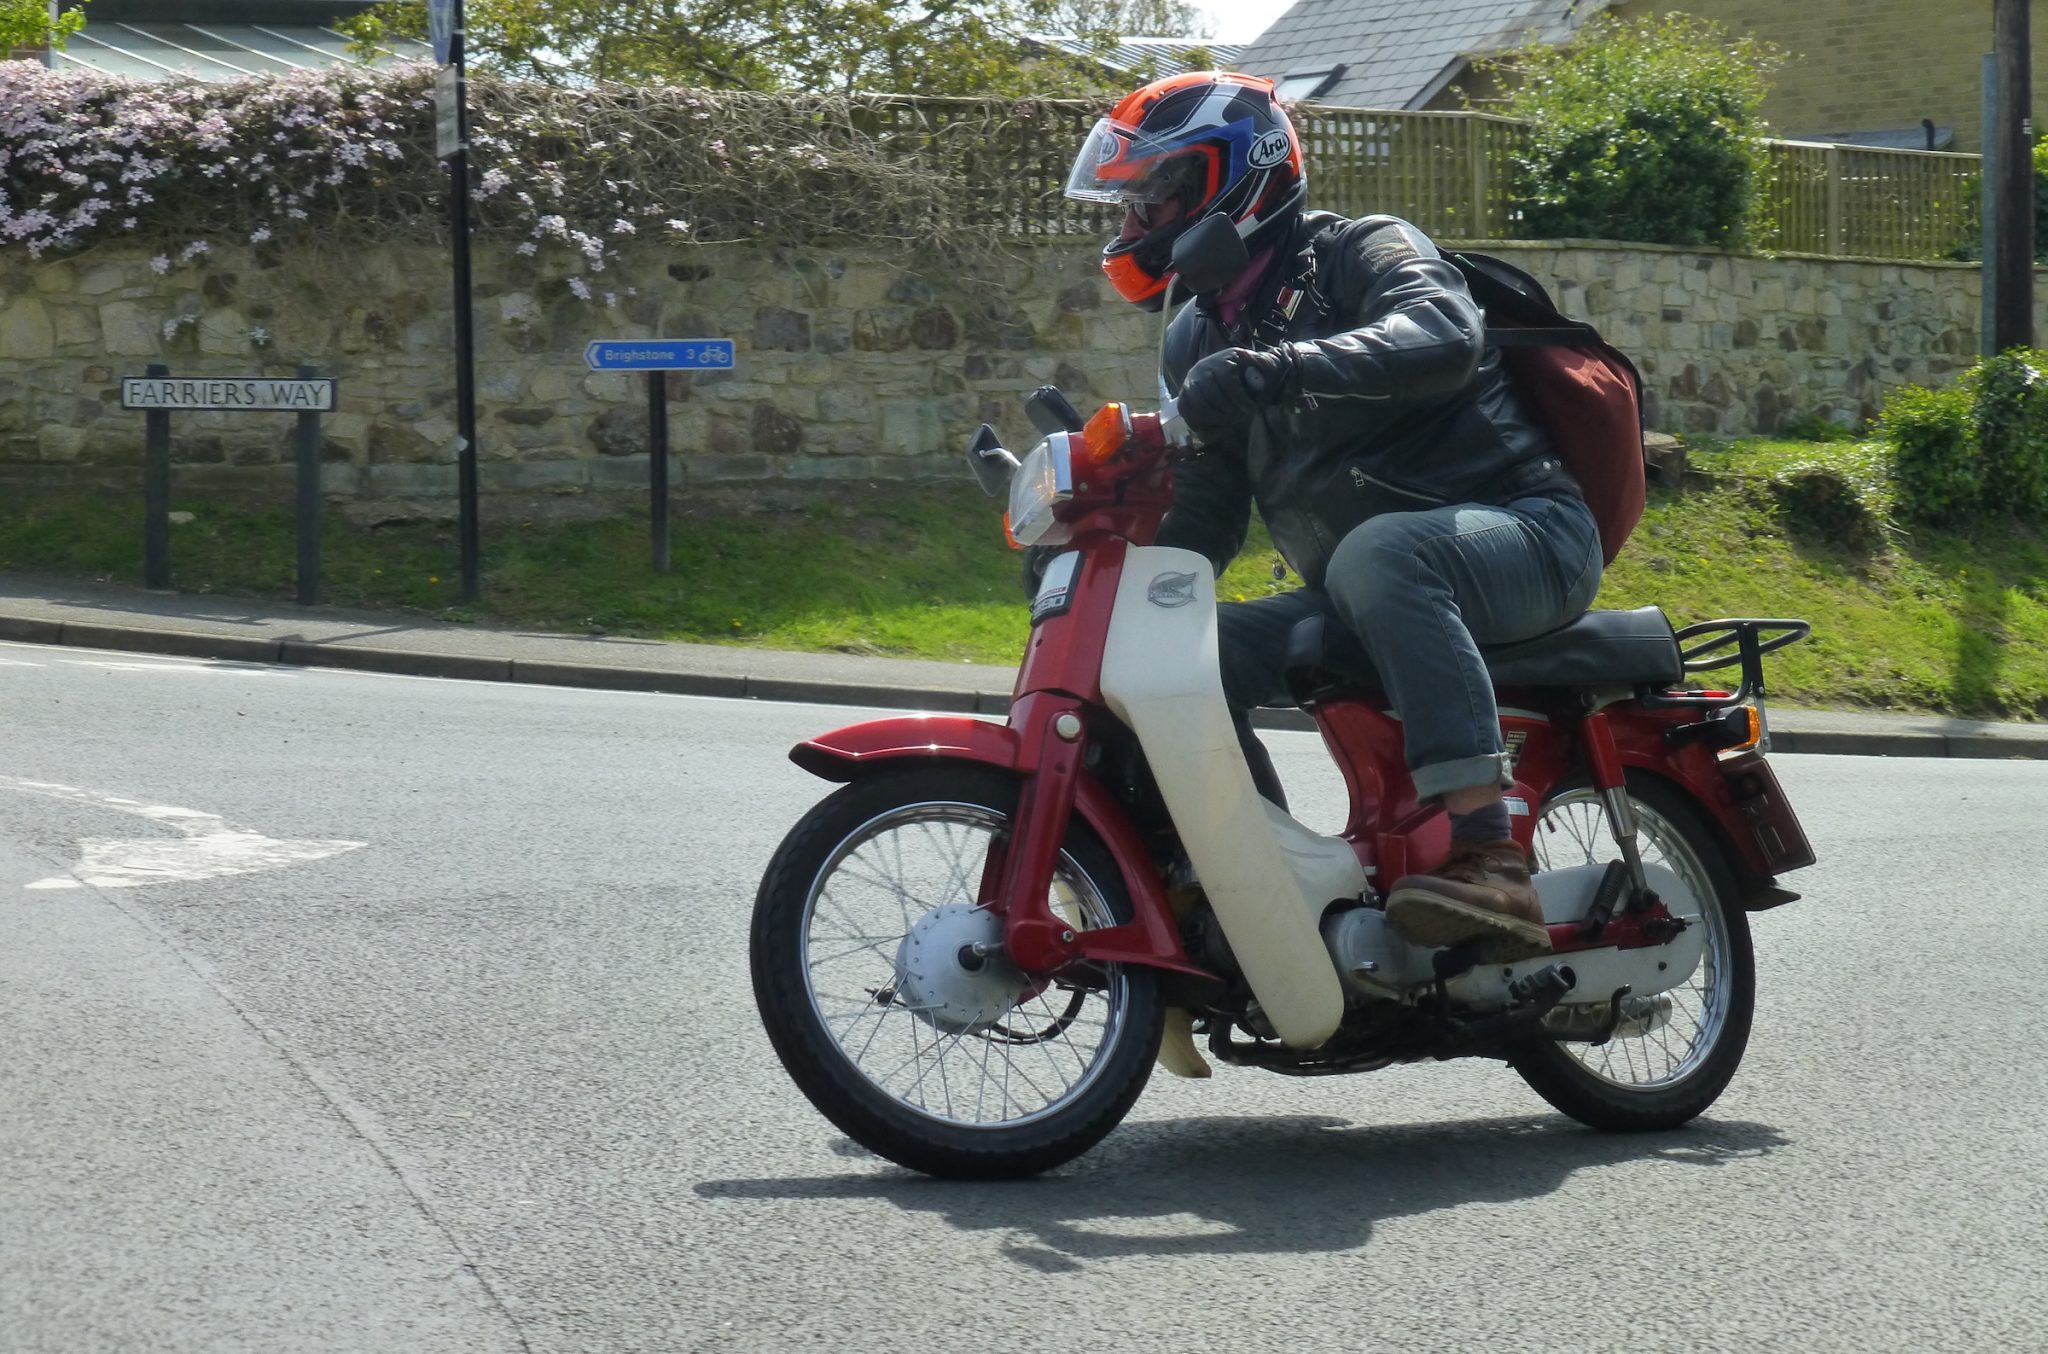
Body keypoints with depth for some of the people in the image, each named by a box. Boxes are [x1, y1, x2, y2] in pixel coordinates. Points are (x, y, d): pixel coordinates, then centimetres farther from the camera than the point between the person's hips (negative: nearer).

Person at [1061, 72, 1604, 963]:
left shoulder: (1361, 251, -6)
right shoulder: (1199, 343, 17)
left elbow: (1442, 335, -31)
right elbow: (1202, 520, 19)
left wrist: (1270, 371, -42)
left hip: (1524, 532, -8)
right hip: (1356, 590, 8)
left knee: (1377, 554, -39)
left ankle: (1488, 865, -47)